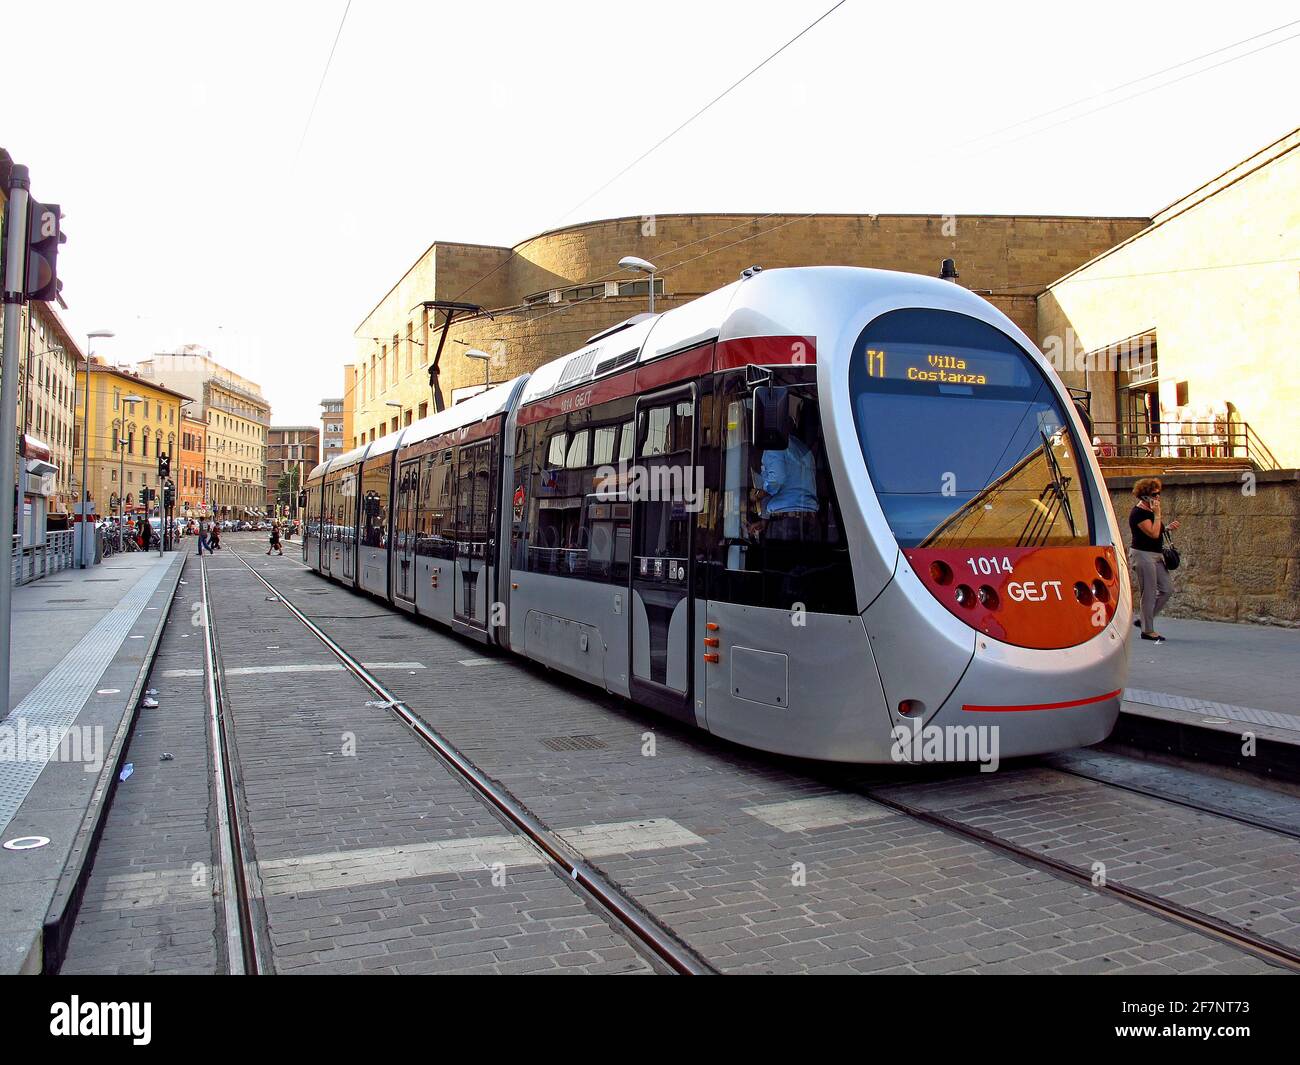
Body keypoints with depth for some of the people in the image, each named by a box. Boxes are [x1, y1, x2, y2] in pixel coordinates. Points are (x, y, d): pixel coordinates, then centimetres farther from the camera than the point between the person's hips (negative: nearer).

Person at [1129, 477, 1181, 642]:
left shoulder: (1149, 511, 14)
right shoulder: (1138, 512, -15)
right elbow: (1153, 533, -22)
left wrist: (1168, 527, 8)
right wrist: (1157, 514, -17)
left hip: (1156, 555, 9)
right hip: (1143, 555, -9)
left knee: (1167, 589, 8)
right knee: (1149, 594, -5)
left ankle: (1144, 620, 18)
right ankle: (1147, 630, 4)